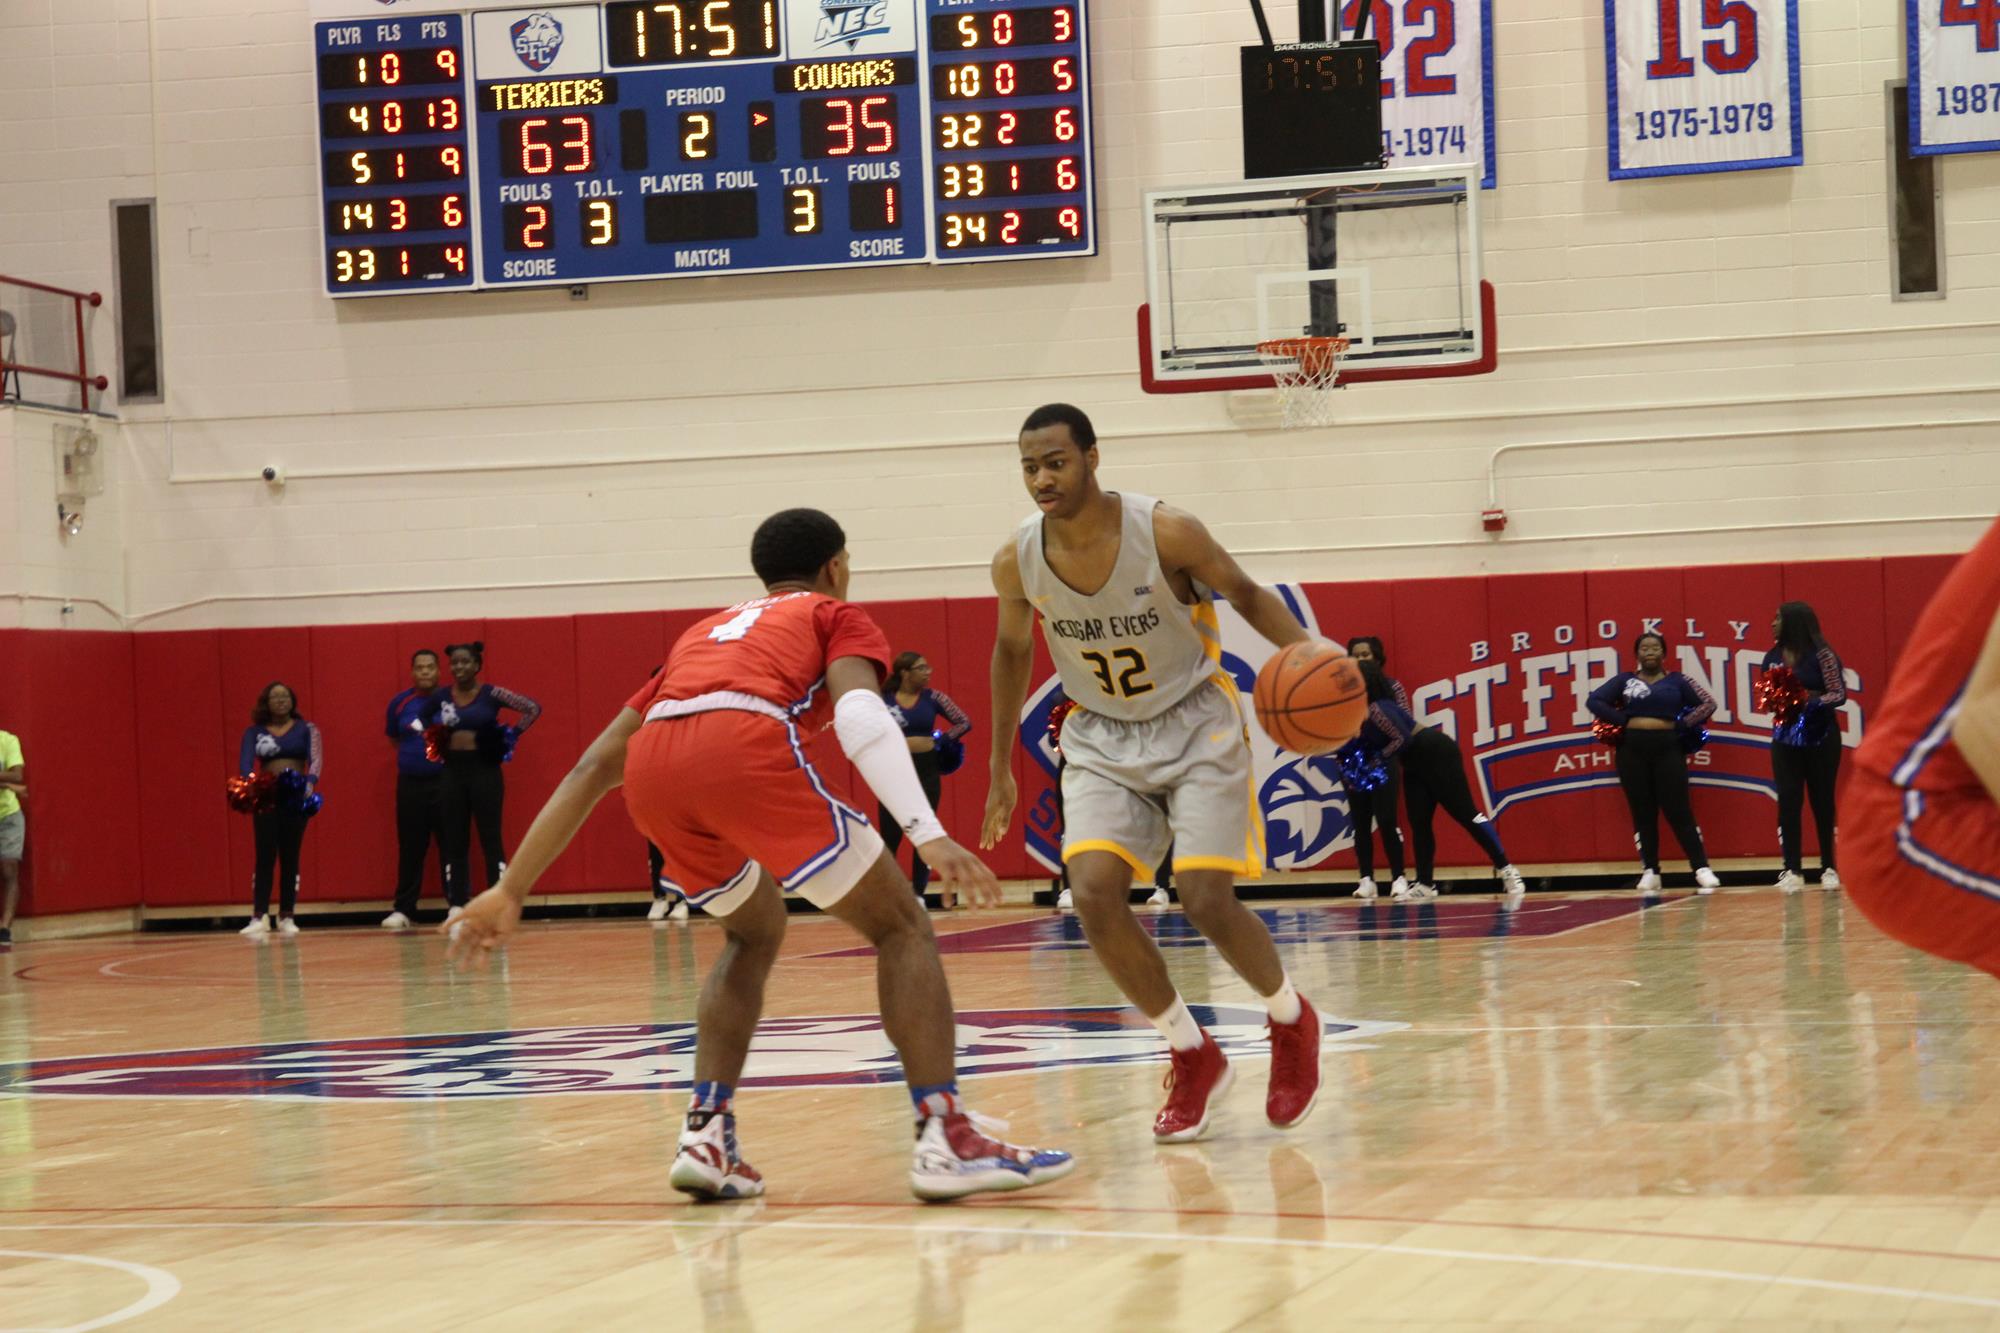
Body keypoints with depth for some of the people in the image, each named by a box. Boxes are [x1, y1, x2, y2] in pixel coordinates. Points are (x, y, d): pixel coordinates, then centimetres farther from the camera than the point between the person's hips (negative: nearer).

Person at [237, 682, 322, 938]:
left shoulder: (306, 729, 6)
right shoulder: (254, 732, 7)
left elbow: (315, 758, -7)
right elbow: (245, 761, -8)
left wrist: (310, 782, -27)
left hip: (296, 796, 0)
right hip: (265, 797, 0)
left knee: (290, 857, 2)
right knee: (265, 857, -8)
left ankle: (287, 917, 6)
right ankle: (259, 917, -12)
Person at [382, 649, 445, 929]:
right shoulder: (400, 703, 6)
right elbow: (393, 737, 21)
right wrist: (414, 753, 10)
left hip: (445, 782, -2)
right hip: (410, 783, 2)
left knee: (450, 845, -3)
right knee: (410, 848, 5)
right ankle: (403, 909, 10)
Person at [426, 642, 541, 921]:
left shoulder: (491, 694, -3)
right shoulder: (440, 697, 5)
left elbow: (533, 708, -5)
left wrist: (511, 735, -7)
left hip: (485, 770, -3)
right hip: (452, 772, 3)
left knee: (490, 839, -3)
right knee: (454, 842, 5)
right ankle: (456, 906, 9)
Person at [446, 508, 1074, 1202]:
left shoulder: (705, 632, 40)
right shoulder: (837, 616, 26)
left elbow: (594, 767, 33)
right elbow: (859, 713, 1)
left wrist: (511, 891, 32)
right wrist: (929, 836, -10)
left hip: (655, 768, 5)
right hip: (745, 746, -5)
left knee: (755, 933, 30)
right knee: (901, 927, 9)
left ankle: (706, 1135, 16)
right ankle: (946, 1139, -4)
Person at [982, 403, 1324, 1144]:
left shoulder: (1166, 533, -22)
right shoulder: (1017, 562, -12)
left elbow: (1245, 593, -6)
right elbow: (1012, 650, 8)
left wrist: (1303, 651, -24)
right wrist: (1001, 768, 13)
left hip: (1195, 726, -3)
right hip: (1103, 739, 3)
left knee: (1207, 903, -14)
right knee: (1093, 895, -18)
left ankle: (1292, 1023, 18)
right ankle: (1192, 1058, 1)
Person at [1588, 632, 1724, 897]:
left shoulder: (1677, 681, 7)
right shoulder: (1624, 680, 8)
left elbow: (1708, 704, 4)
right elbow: (1595, 700, 1)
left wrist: (1682, 725, -5)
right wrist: (1623, 721, -5)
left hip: (1667, 749, -2)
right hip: (1632, 750, 2)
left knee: (1678, 810, -6)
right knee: (1642, 813, 3)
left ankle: (1702, 869, -6)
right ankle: (1650, 872, 8)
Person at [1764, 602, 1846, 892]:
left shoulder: (1821, 655, -8)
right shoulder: (1772, 657, 7)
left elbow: (1839, 694, -10)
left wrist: (1812, 700, -24)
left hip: (1820, 736, -4)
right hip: (1785, 738, 4)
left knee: (1822, 800, 3)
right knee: (1788, 801, -2)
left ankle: (1829, 868, 11)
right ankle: (1793, 870, 1)